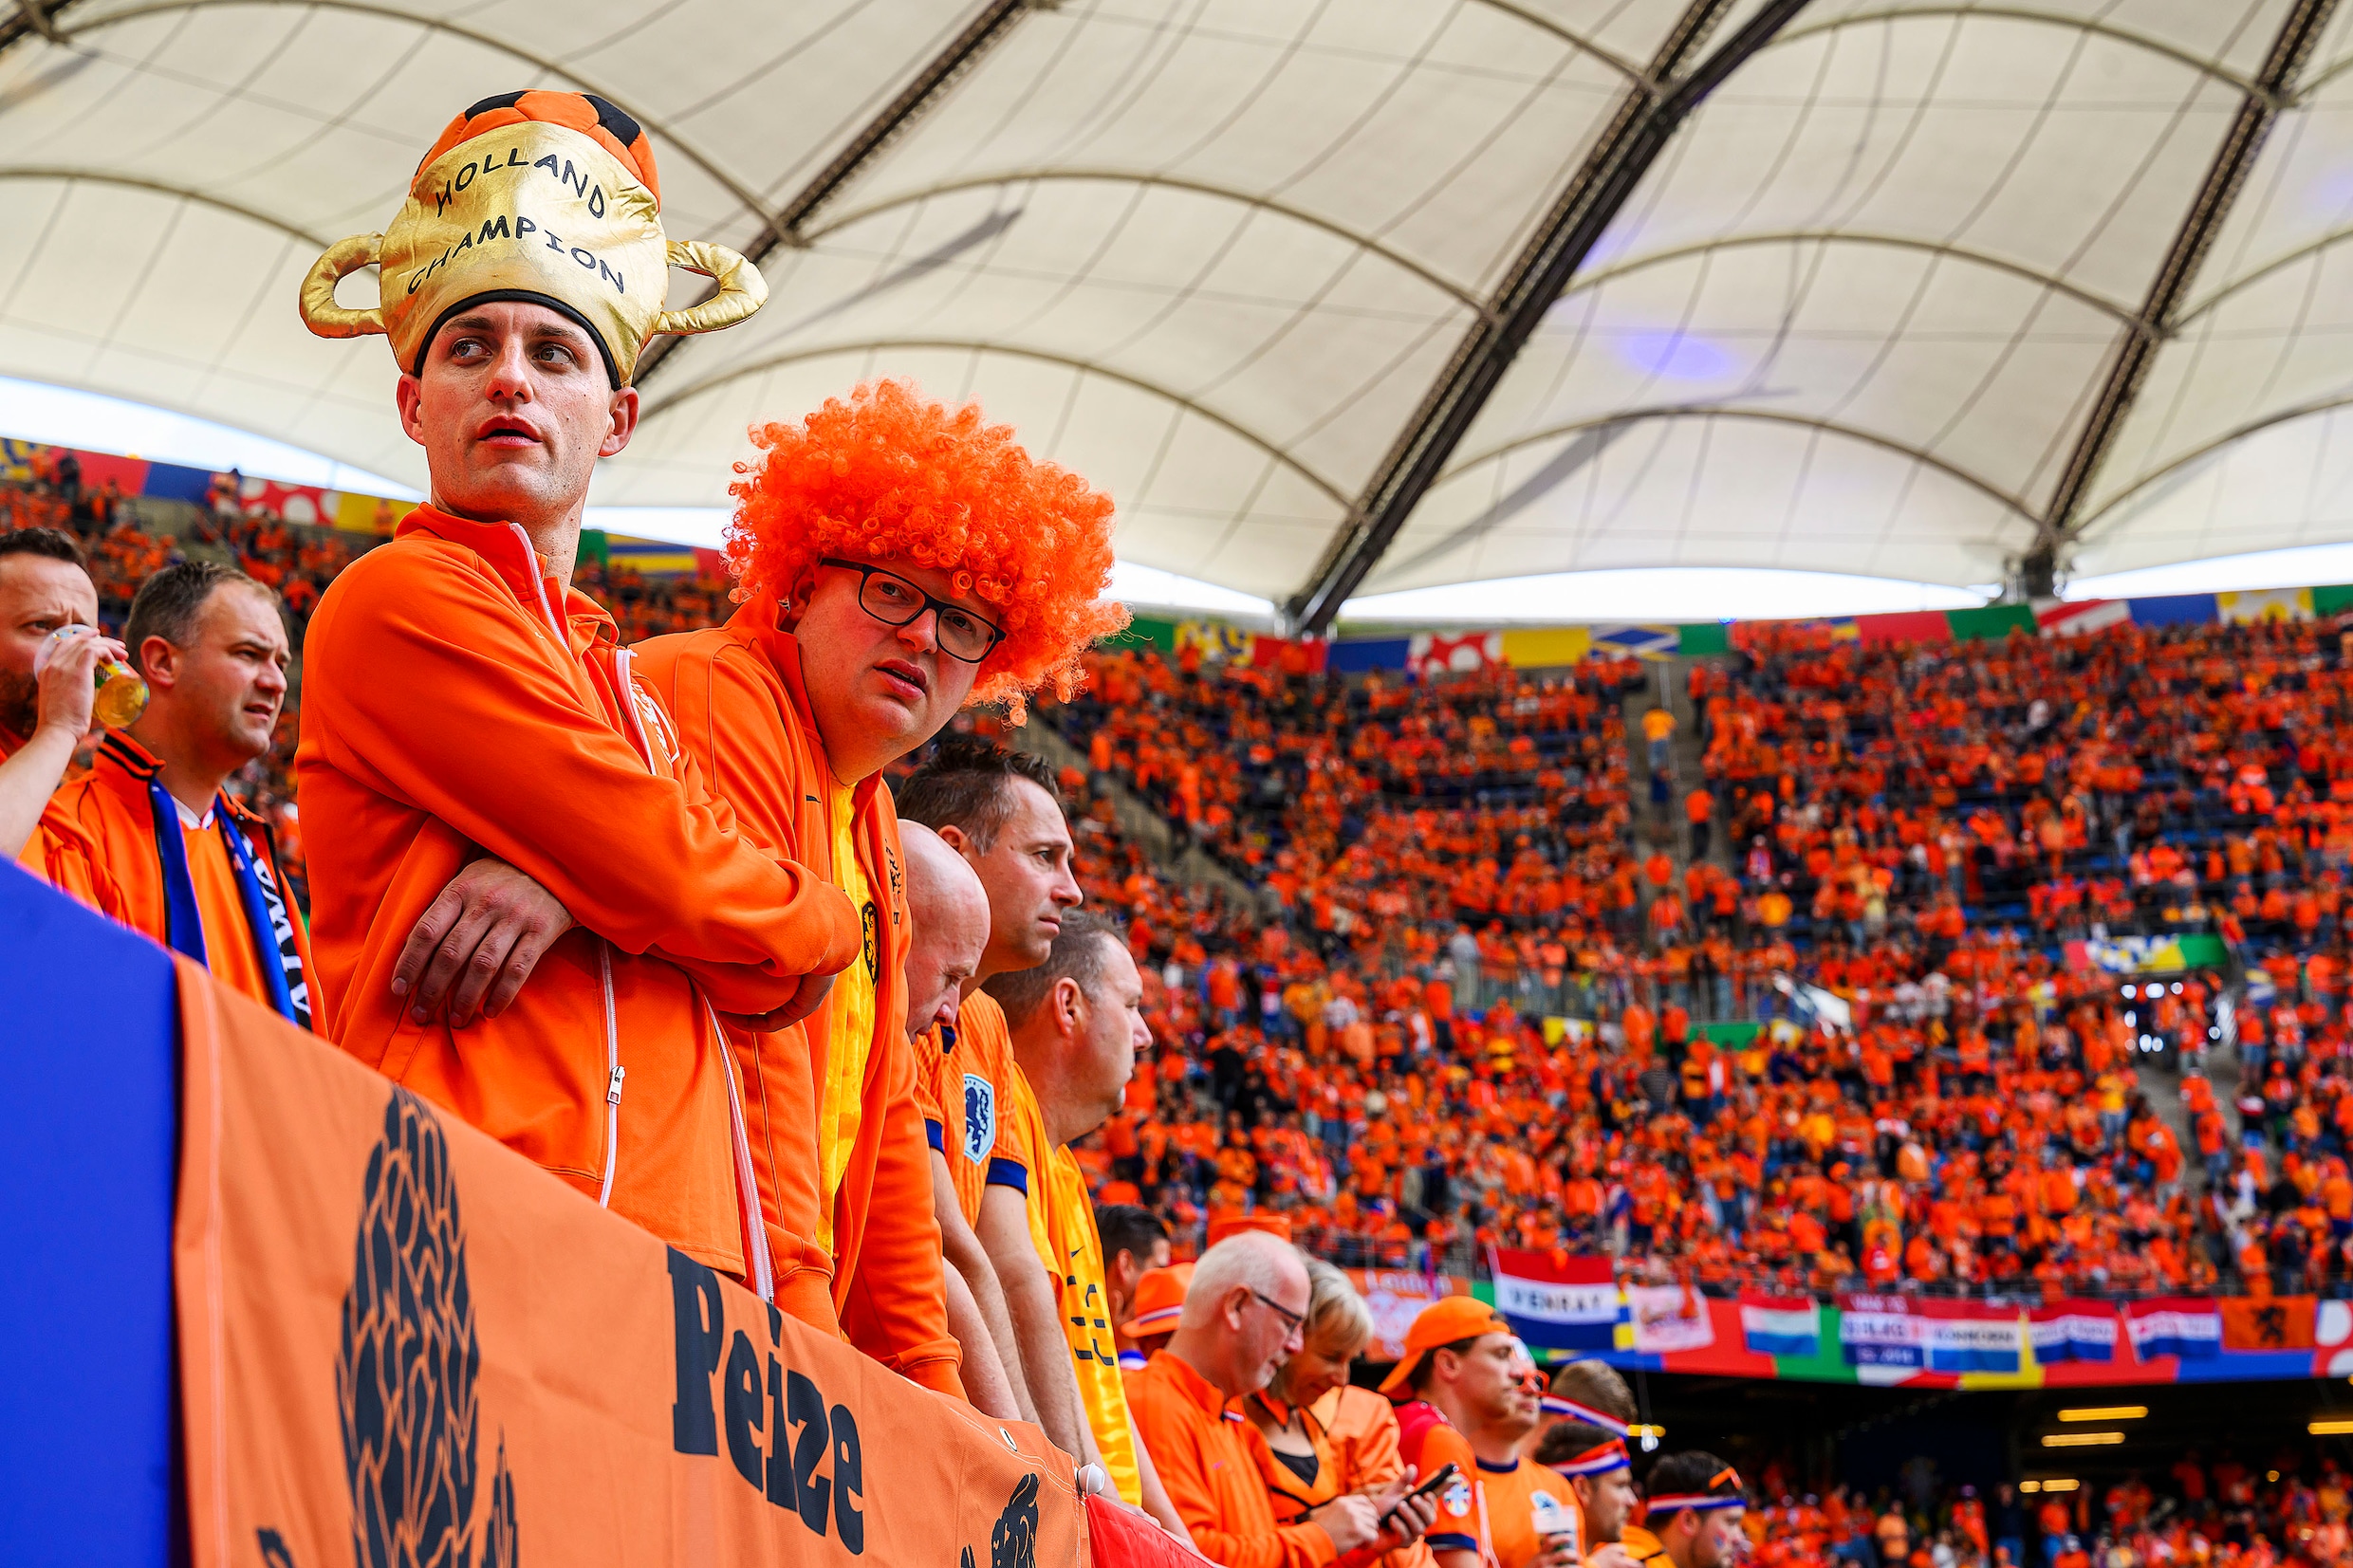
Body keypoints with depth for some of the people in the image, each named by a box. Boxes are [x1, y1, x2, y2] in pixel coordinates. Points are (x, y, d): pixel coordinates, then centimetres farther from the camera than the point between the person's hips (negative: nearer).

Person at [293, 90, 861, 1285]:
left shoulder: (614, 673, 26)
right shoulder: (402, 598, 1)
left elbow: (781, 980, 14)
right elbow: (679, 878, -8)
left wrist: (575, 883, -5)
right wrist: (817, 918, 13)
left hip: (679, 1261, 7)